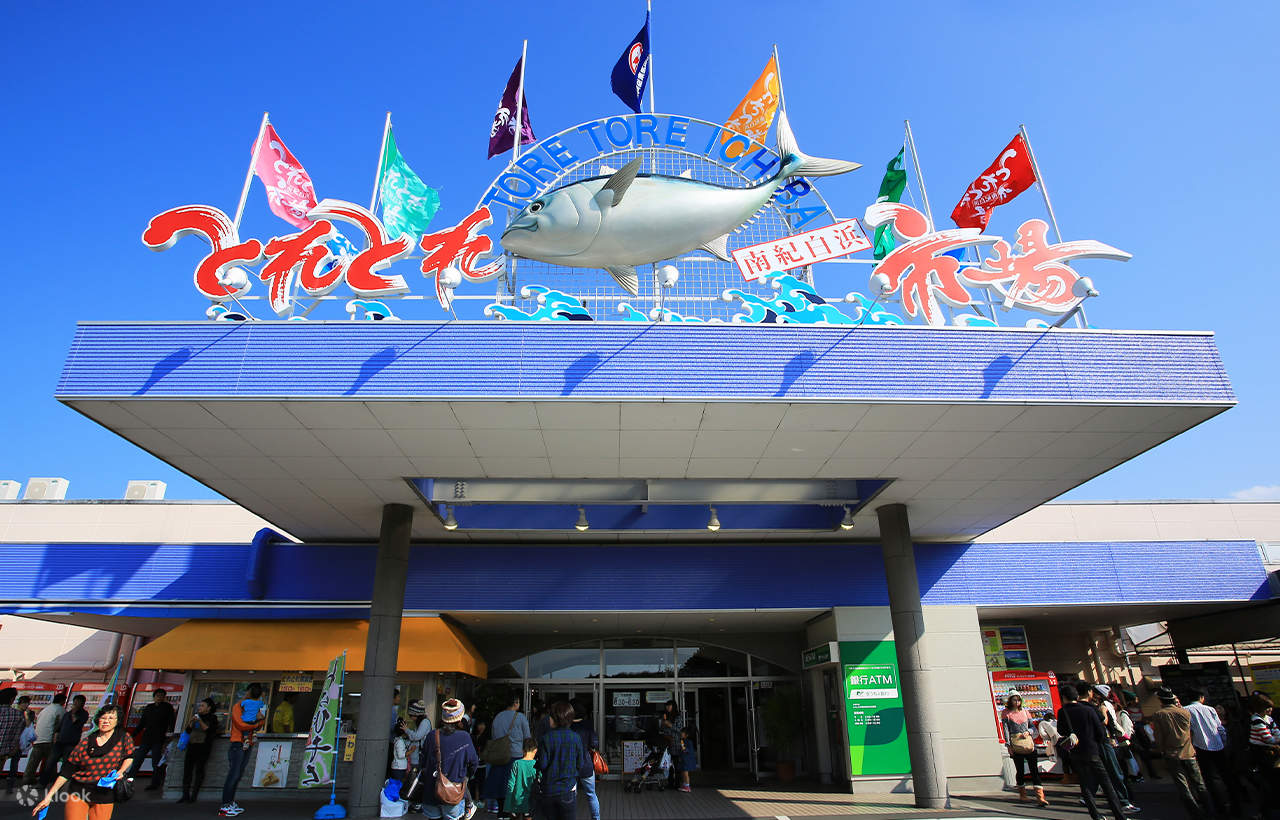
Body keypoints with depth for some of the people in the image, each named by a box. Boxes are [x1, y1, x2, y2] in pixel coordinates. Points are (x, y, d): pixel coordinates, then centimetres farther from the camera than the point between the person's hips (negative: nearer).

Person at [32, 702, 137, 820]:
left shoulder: (123, 738, -4)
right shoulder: (85, 743, -3)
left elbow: (130, 756, 11)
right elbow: (67, 771, 2)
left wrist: (121, 772, -6)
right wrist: (49, 796, -1)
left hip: (105, 796, -1)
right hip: (78, 792, 1)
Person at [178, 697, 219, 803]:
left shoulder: (212, 718, 5)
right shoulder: (196, 716, 21)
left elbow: (210, 731, -8)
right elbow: (188, 730, 17)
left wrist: (200, 722, -14)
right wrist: (191, 722, -1)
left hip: (203, 746, -5)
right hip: (192, 745, 5)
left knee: (199, 770, -8)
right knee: (187, 768, -3)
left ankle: (194, 795, -6)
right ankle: (185, 795, 0)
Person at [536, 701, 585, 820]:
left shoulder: (546, 738, -11)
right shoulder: (575, 737, -7)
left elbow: (542, 764, -10)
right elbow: (580, 764, -1)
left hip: (549, 791, 0)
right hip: (568, 789, 0)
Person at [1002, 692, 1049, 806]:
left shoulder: (1025, 712, 13)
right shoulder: (1006, 713, 3)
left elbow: (1032, 726, 14)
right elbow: (1006, 729, -3)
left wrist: (1028, 732, -8)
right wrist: (1008, 745, -12)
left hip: (1029, 743, 2)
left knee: (1034, 769, -7)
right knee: (1020, 770, 5)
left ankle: (1040, 797, -10)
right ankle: (1022, 794, 21)